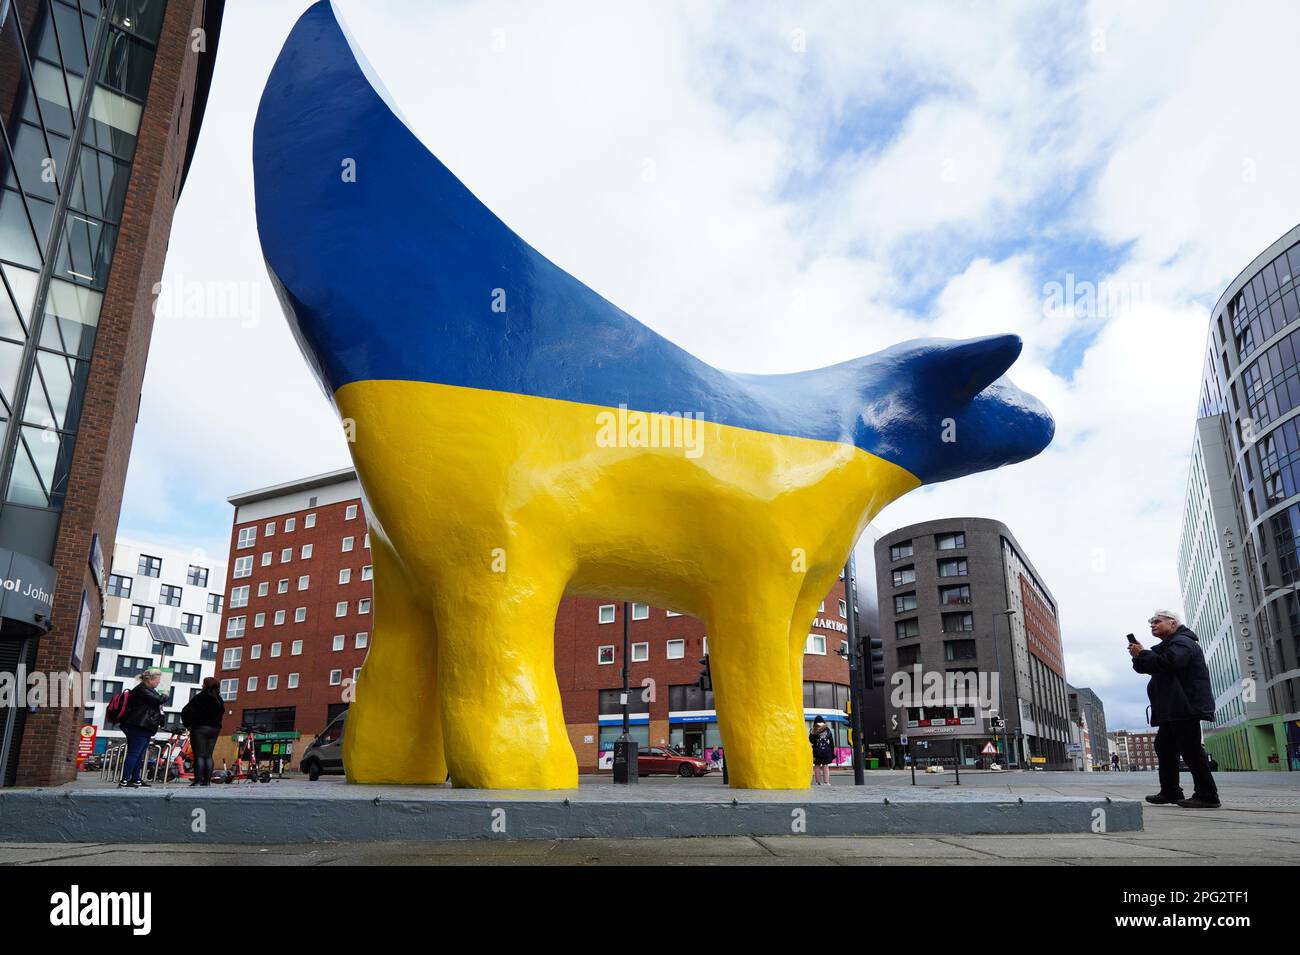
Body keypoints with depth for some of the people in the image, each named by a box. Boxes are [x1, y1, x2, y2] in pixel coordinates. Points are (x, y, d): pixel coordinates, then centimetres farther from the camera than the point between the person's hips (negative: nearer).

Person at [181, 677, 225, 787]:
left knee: (199, 755, -4)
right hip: (215, 729, 5)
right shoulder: (219, 700, 9)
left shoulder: (199, 697, -8)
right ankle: (207, 780, 5)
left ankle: (198, 780, -9)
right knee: (208, 755, 8)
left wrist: (187, 724, 2)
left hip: (199, 728, -5)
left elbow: (186, 711, -9)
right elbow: (221, 713, 17)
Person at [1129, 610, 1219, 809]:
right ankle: (1170, 792, 16)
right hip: (1171, 711, 11)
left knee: (1191, 749, -9)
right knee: (1164, 746, 11)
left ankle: (1207, 796, -4)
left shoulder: (1182, 642, -10)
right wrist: (1139, 656, 1)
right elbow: (1147, 667, 23)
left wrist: (1142, 653, -14)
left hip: (1185, 708, -11)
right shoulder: (1168, 645, 24)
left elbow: (1167, 663, -27)